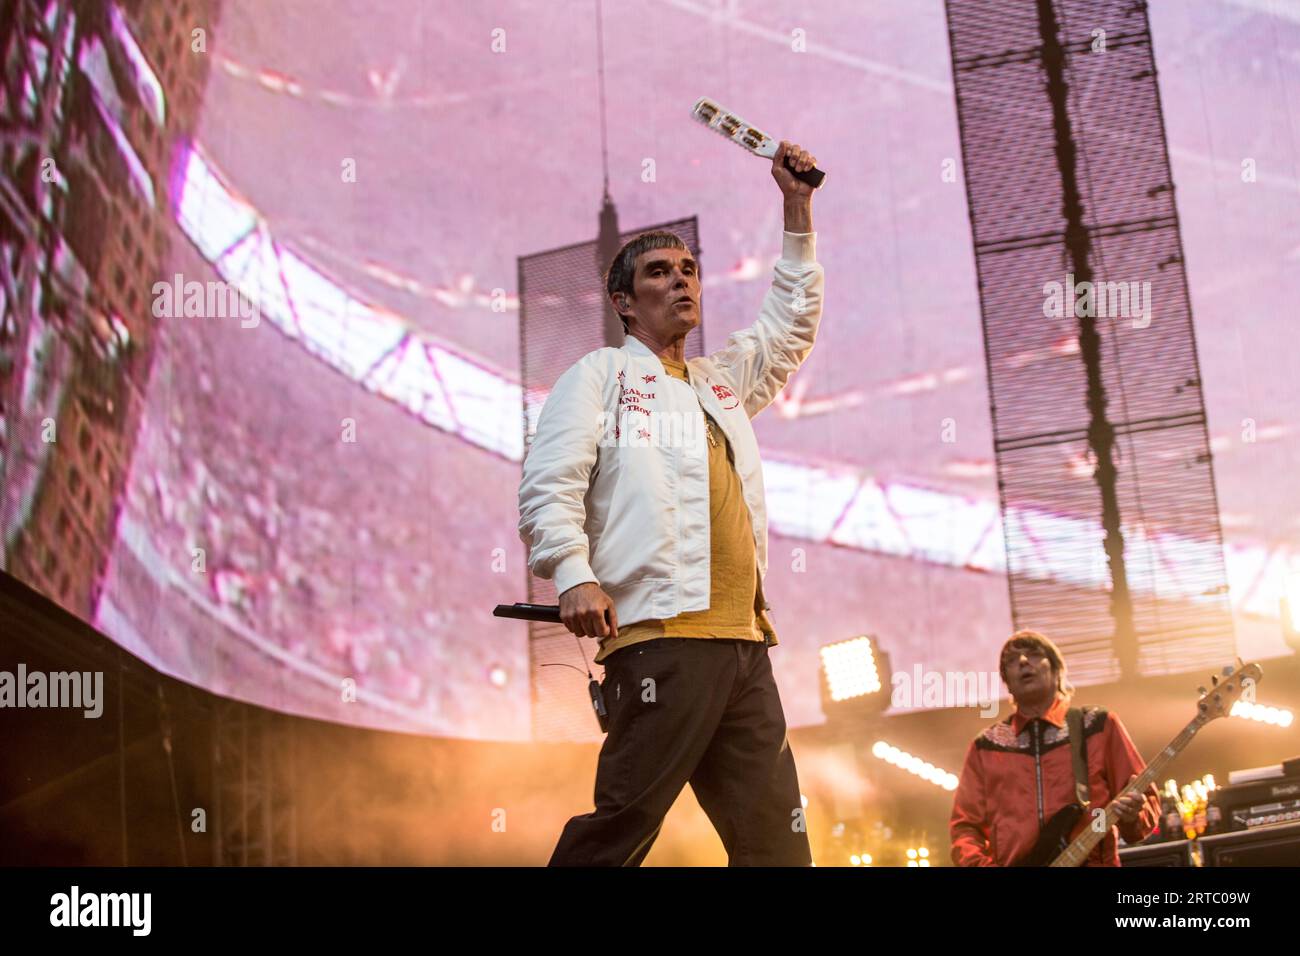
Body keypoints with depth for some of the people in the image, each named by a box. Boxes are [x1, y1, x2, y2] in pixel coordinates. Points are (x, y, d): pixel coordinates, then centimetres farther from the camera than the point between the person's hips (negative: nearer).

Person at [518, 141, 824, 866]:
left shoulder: (723, 380, 28)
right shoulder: (601, 375, 9)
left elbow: (791, 327, 39)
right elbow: (548, 486, -2)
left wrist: (798, 208, 33)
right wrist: (574, 575, -19)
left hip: (746, 644, 7)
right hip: (660, 636, -7)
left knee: (777, 839, 3)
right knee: (622, 824, -14)